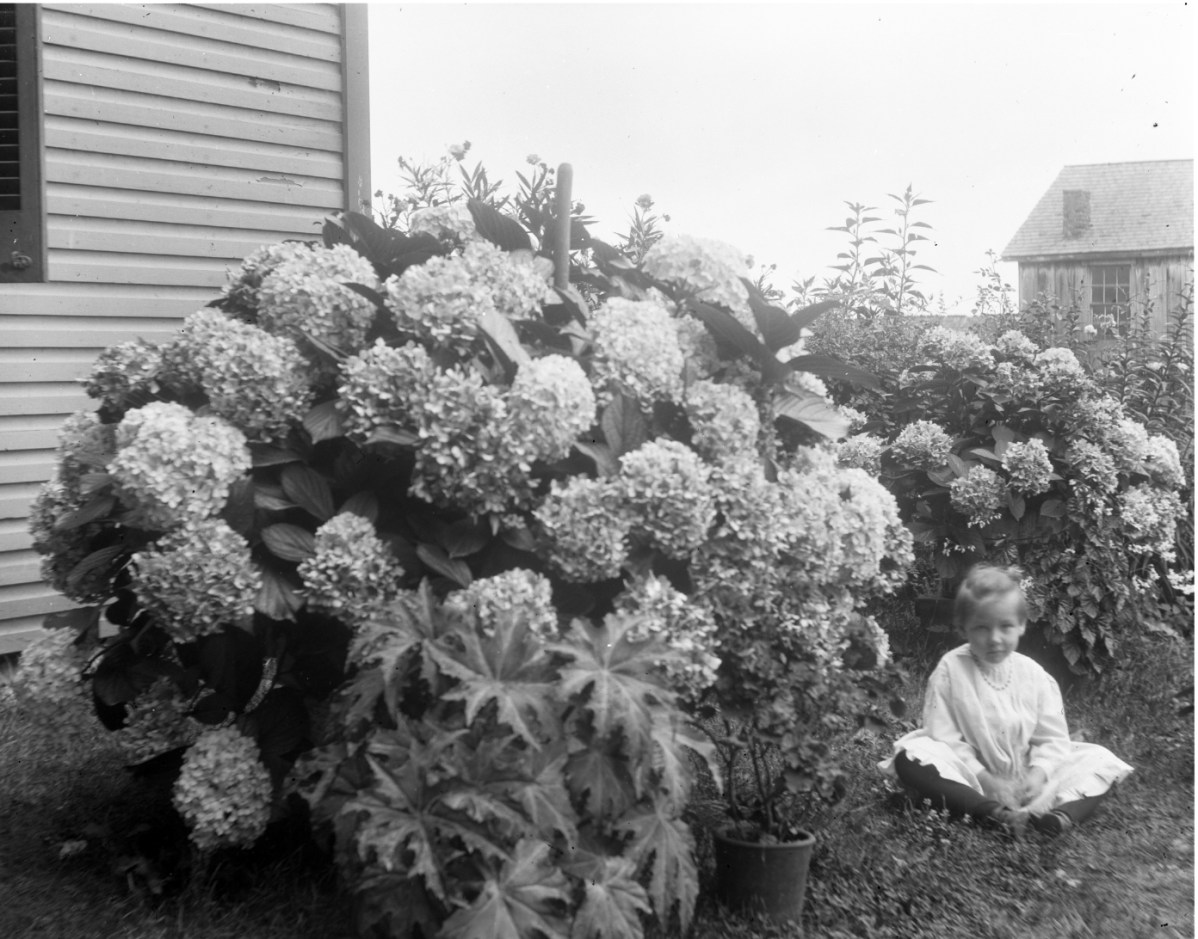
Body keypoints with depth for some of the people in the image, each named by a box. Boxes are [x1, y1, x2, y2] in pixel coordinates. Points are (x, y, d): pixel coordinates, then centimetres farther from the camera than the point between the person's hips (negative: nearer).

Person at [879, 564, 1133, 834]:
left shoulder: (1035, 676, 0)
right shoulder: (951, 670, -8)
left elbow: (1053, 738, 1)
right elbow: (943, 737, -10)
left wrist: (1039, 773, -19)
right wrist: (983, 778, -19)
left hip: (1027, 781, 3)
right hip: (972, 777, -3)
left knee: (1101, 759, -9)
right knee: (910, 757, -30)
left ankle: (1065, 813, -36)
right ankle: (992, 812, -40)